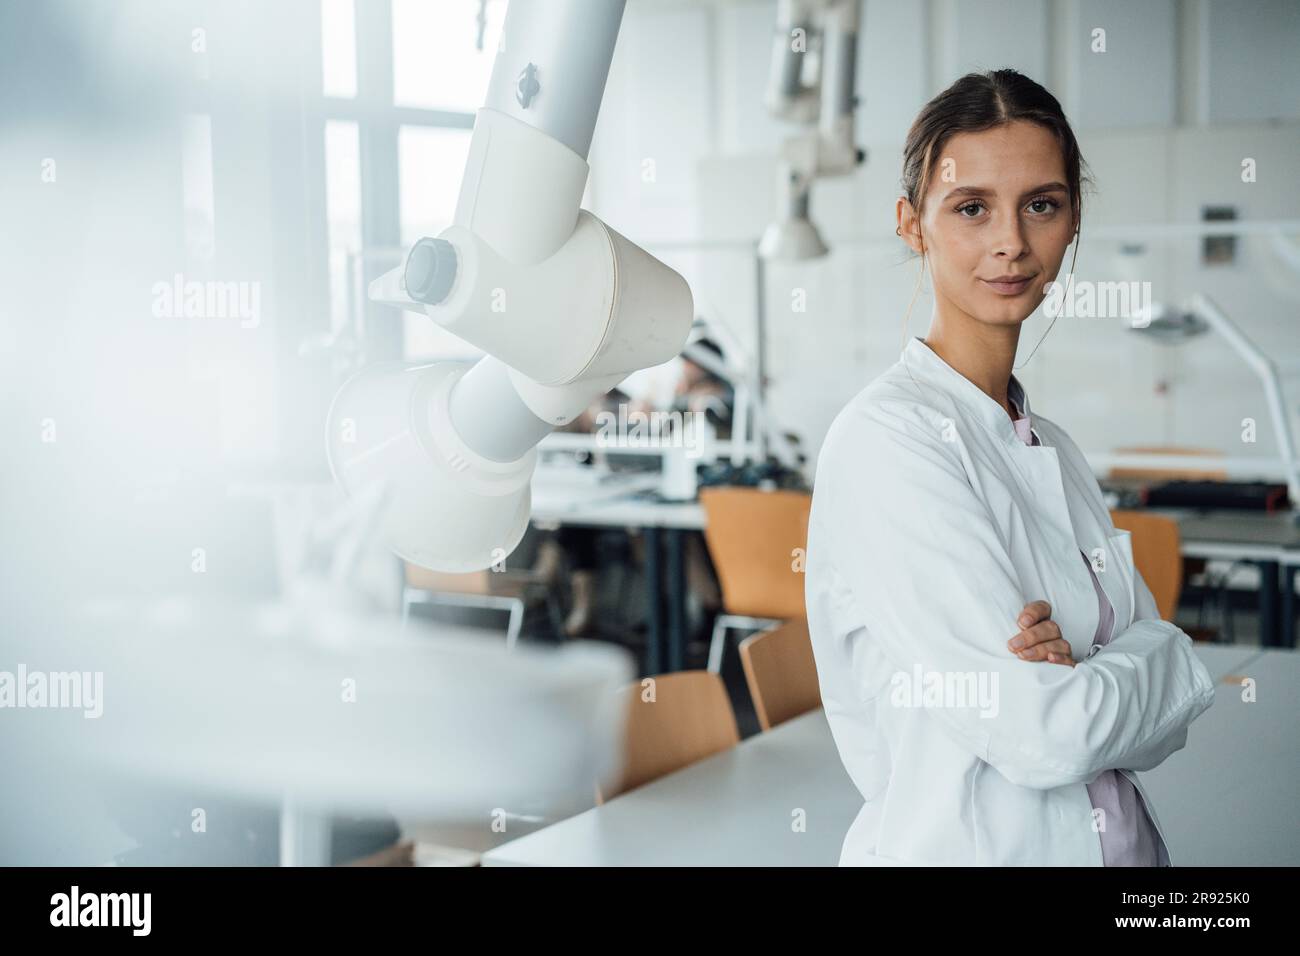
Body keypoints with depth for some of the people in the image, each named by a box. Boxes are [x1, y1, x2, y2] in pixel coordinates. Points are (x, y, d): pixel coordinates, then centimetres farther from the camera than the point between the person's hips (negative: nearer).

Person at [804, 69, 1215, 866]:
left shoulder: (1053, 448, 6)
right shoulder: (887, 435, -19)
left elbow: (1161, 639, 0)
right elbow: (1036, 733, -23)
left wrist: (1086, 670, -18)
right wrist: (1146, 674, -7)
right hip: (961, 842, -7)